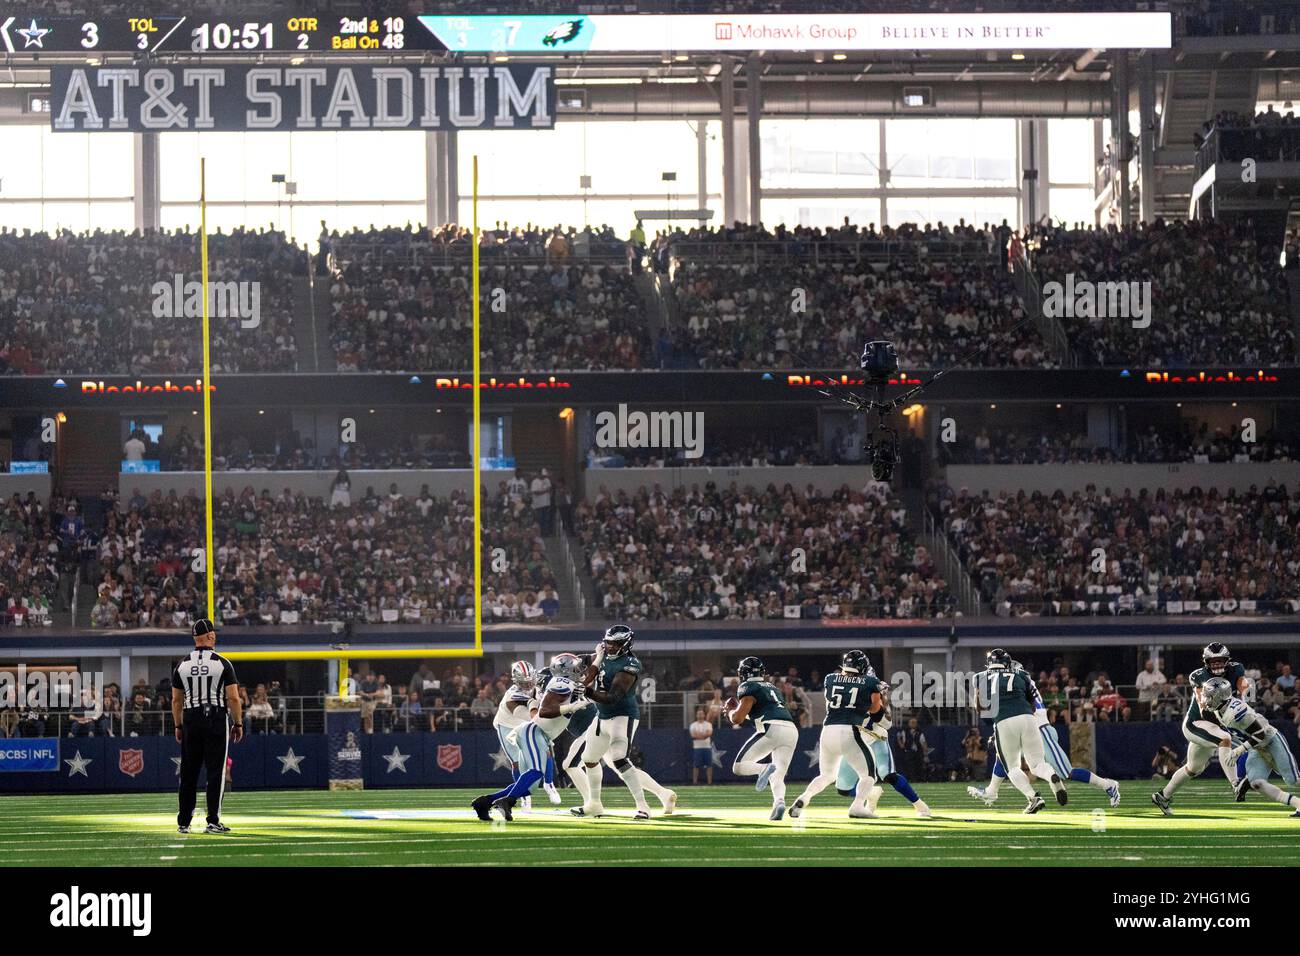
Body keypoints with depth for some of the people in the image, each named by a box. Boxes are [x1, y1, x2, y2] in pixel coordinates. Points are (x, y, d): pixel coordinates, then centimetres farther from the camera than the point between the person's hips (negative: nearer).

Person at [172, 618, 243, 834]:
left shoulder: (182, 666, 4)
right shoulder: (222, 664, -6)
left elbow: (176, 700, 8)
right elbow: (233, 697, -8)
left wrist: (178, 726, 16)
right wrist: (238, 723, 1)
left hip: (191, 721, 3)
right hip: (217, 719, -3)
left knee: (188, 773, 9)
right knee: (216, 772, -1)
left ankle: (183, 822, 11)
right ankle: (213, 822, -5)